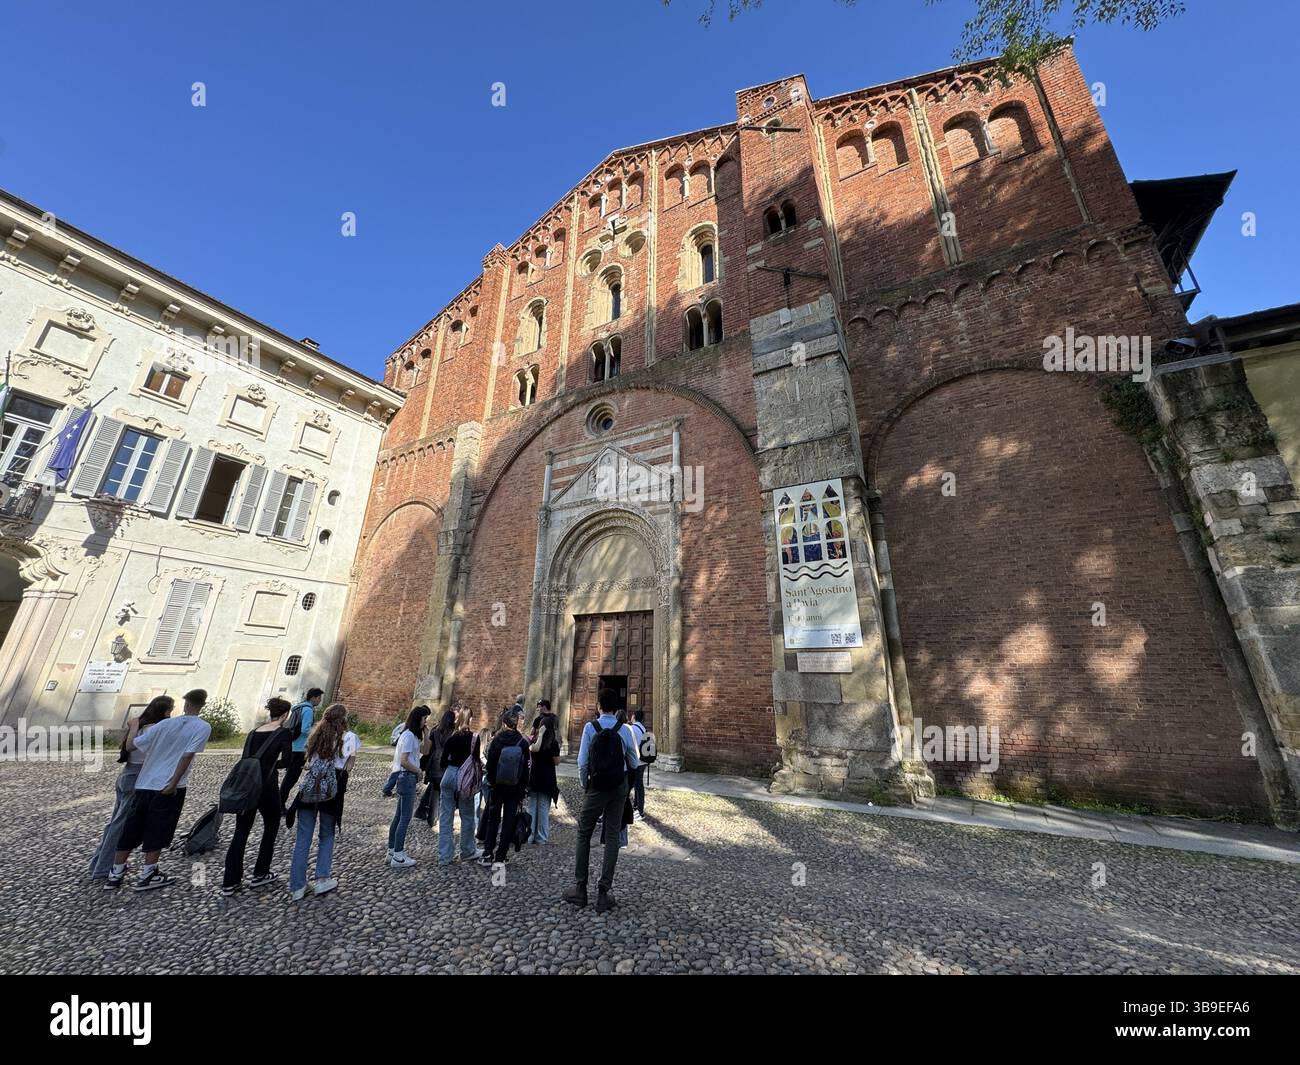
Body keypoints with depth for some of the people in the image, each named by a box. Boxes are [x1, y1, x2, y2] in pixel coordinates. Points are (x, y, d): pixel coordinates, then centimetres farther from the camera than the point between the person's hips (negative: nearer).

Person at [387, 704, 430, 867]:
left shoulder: (412, 735, 13)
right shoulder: (409, 736, -18)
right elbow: (404, 761, -20)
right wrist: (419, 771, -10)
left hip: (406, 778, 10)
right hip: (407, 778, -10)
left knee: (398, 816, 17)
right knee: (405, 818, -3)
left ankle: (392, 851, 27)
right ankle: (398, 857, 4)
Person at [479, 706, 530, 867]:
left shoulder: (497, 741, -12)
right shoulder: (523, 743, -9)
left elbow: (490, 764, -6)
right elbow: (525, 769, -3)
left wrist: (490, 781, 9)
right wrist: (523, 789, 7)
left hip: (498, 786, 0)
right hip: (515, 788, 0)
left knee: (493, 819, 18)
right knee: (509, 821, 10)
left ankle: (487, 853, 16)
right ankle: (500, 857, 14)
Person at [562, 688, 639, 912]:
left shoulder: (590, 727, -12)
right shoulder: (624, 730, -6)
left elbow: (582, 762, -11)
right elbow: (633, 763, 3)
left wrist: (584, 786, 5)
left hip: (596, 787, -2)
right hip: (620, 787, 2)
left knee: (584, 835, 14)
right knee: (612, 837, 10)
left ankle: (580, 889, 20)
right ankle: (604, 892, 15)